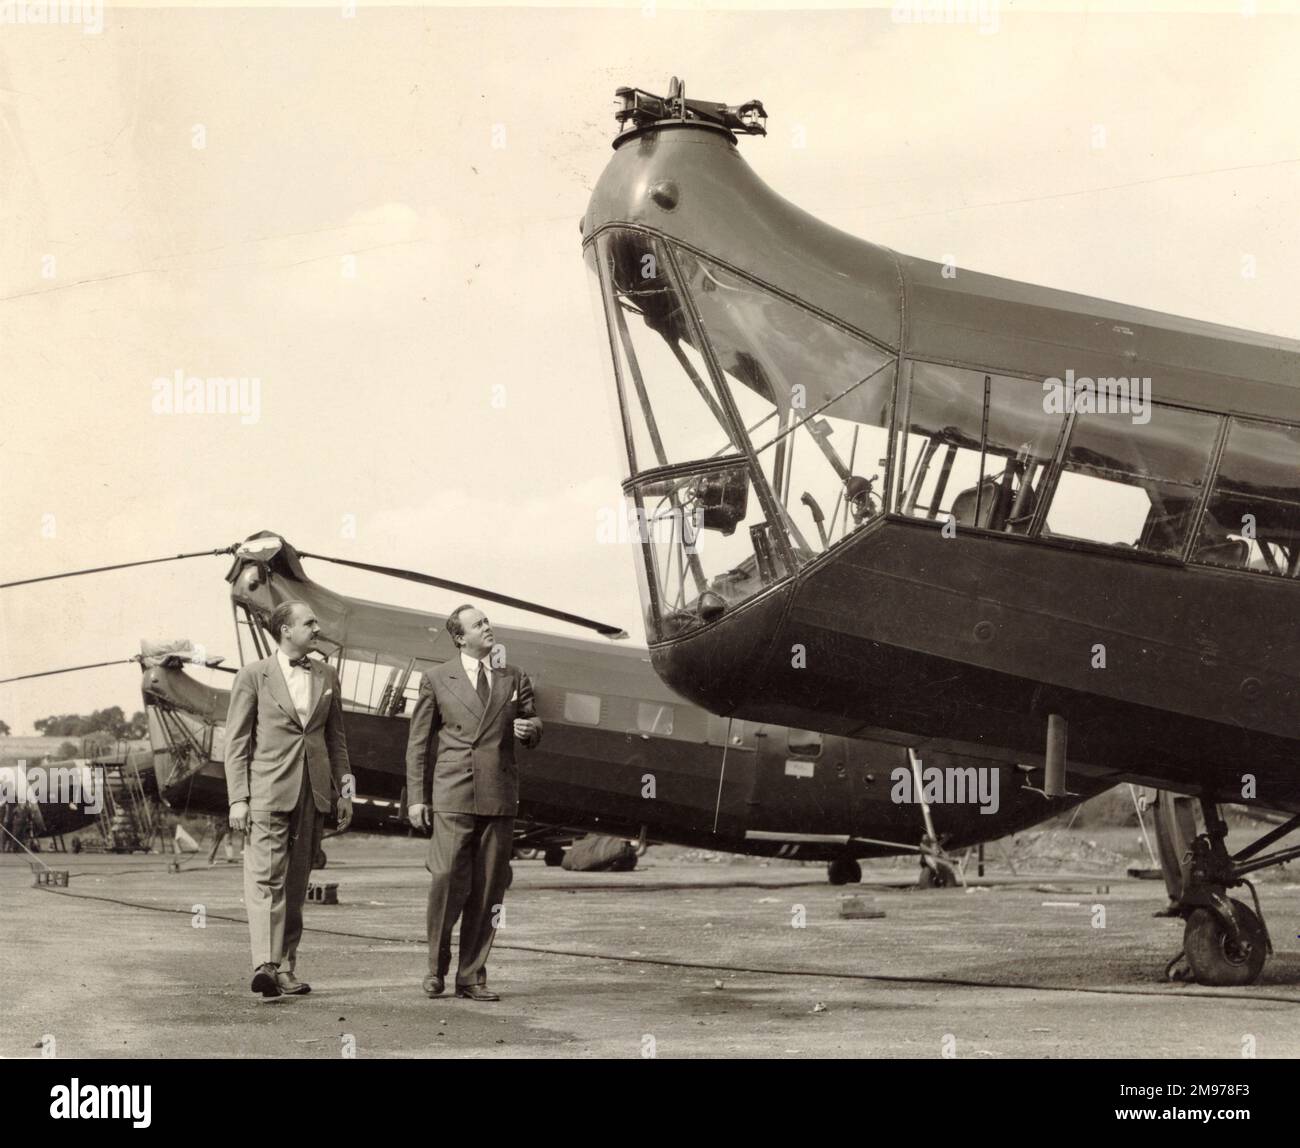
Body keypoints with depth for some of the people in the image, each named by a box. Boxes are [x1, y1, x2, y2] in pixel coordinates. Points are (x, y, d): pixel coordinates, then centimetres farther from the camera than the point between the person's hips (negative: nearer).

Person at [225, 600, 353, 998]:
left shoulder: (326, 677, 13)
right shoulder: (253, 676, -1)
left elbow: (336, 737, 18)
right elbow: (236, 742, -1)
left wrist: (344, 790, 12)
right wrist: (238, 799, -8)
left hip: (313, 793, 5)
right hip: (268, 792, -5)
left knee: (296, 884, 7)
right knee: (266, 879, -13)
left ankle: (286, 968, 12)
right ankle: (265, 965, -21)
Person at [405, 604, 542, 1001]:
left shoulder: (514, 678, 14)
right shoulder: (437, 680, 8)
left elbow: (533, 724, 24)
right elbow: (418, 742, 9)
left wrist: (530, 728, -2)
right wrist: (416, 798, 4)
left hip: (499, 799, 3)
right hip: (453, 797, -2)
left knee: (488, 891, 2)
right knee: (449, 881, -11)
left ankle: (472, 976, 11)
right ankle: (437, 967, 8)